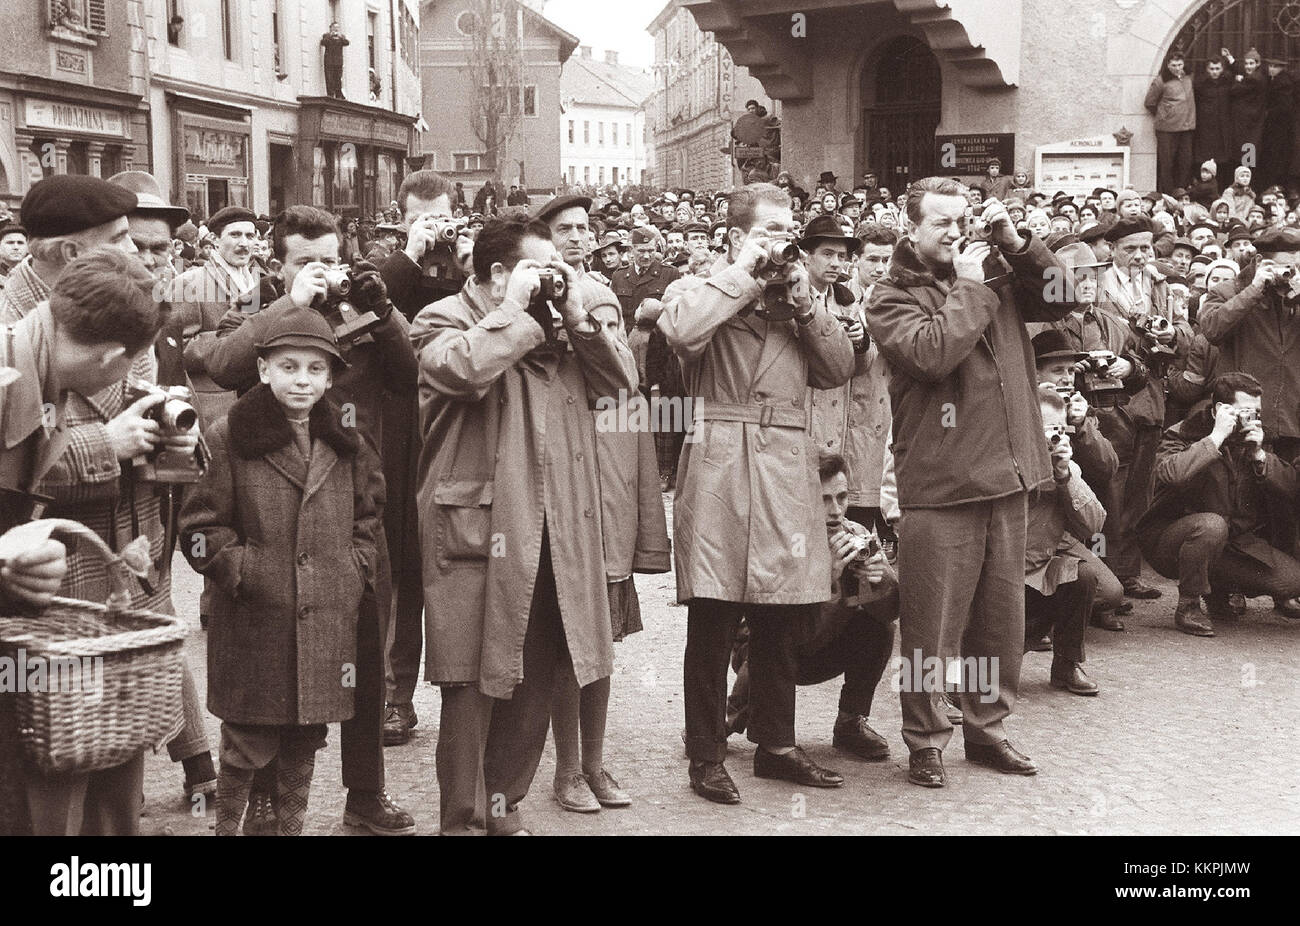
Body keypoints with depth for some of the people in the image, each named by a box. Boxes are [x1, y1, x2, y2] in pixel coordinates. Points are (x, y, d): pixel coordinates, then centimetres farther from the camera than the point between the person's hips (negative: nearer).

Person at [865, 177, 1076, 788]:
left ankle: (987, 729, 28)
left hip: (1006, 477, 6)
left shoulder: (996, 276, 12)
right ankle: (925, 742, 13)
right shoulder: (893, 297, -3)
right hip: (938, 485, -5)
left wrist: (1016, 244, -3)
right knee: (931, 628, -1)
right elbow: (933, 352, -20)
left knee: (1002, 618, 14)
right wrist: (970, 287, -11)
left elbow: (1063, 301, 6)